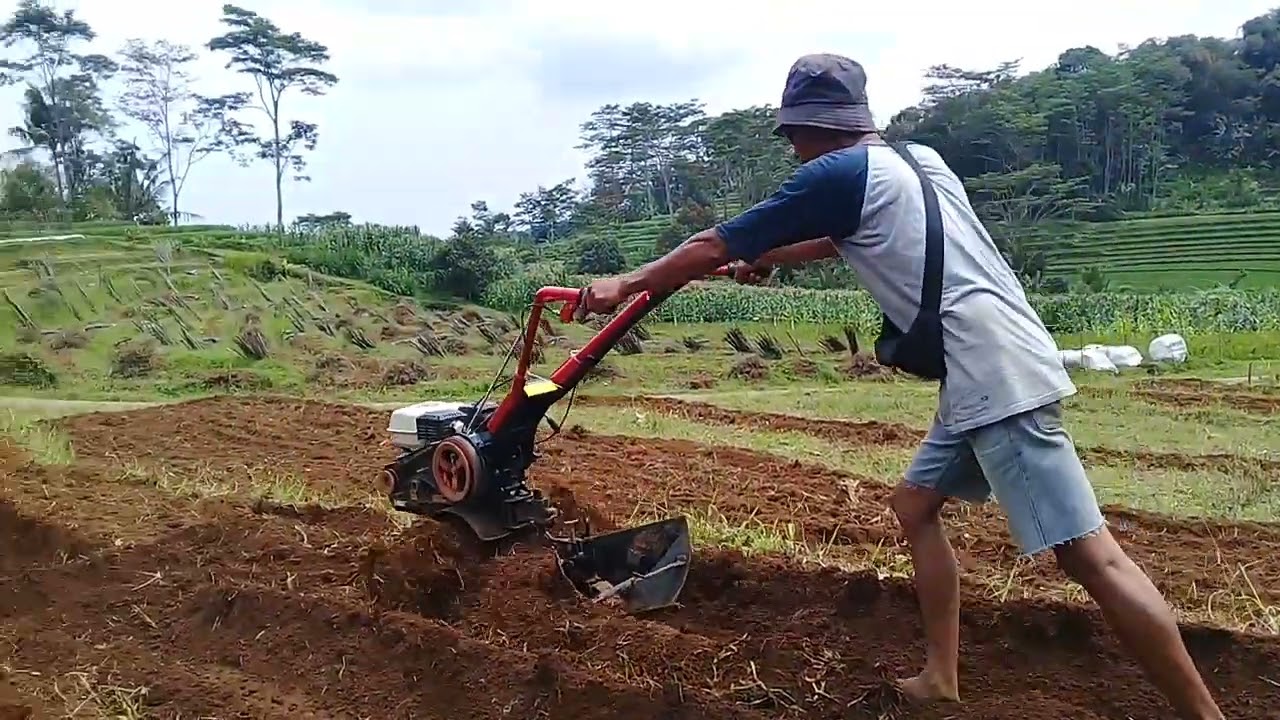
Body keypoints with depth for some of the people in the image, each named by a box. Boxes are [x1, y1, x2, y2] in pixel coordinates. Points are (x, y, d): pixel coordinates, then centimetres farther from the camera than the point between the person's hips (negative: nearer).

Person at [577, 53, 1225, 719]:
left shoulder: (838, 173, -6)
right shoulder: (914, 160, 19)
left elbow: (716, 247, 0)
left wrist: (625, 284, 11)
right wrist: (767, 256, 46)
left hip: (996, 378, -10)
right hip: (992, 375, 10)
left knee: (1090, 557, -10)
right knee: (915, 504, 18)